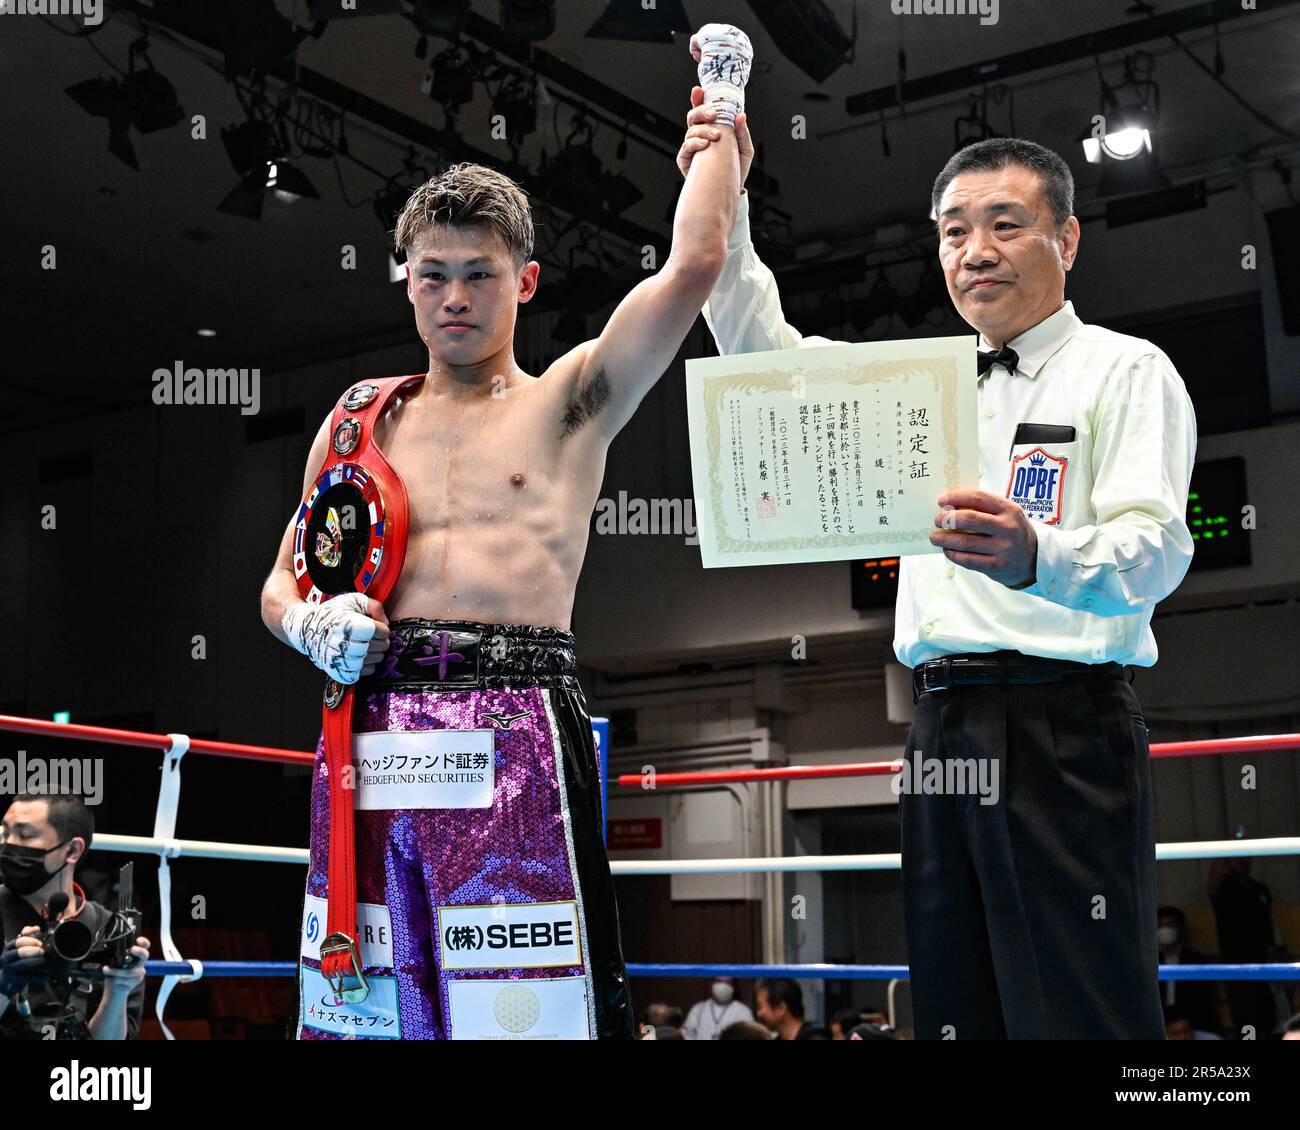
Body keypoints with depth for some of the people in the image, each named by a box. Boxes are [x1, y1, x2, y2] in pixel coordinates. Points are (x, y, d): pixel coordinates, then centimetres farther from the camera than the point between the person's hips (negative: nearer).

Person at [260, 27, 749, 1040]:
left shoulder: (570, 403, 9)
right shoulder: (363, 419, 18)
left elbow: (696, 261, -2)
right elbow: (281, 583, 21)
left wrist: (721, 101, 9)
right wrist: (310, 625, -2)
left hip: (513, 728, -3)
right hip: (373, 729, 3)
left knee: (525, 1007, -7)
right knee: (367, 1008, 5)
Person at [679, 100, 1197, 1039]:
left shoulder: (1126, 370, 2)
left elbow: (1155, 546, -12)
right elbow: (766, 355, 20)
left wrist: (1036, 556, -34)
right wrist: (724, 202, 8)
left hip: (1064, 729, -6)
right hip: (942, 731, 6)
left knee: (1080, 1013, -11)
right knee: (954, 1014, 6)